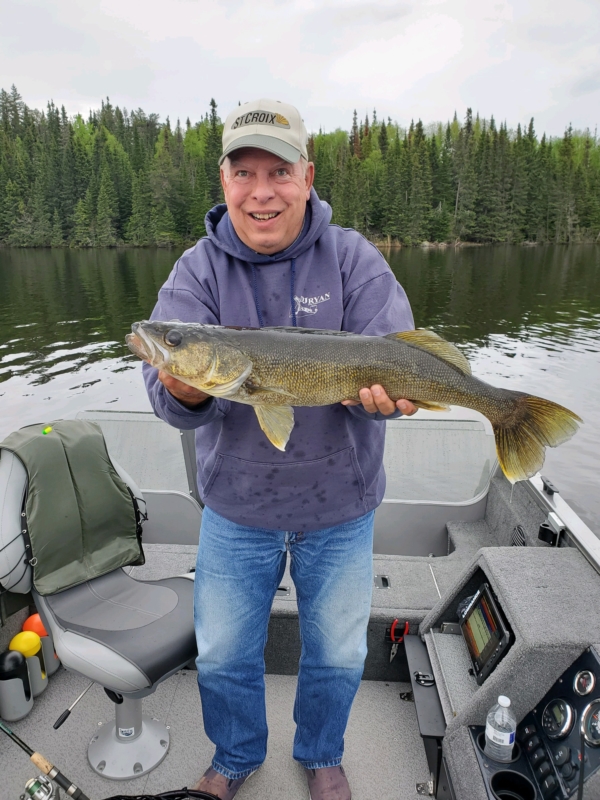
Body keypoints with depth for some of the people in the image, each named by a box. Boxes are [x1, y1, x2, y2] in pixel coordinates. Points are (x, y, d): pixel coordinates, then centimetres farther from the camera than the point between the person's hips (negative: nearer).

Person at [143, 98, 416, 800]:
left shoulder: (354, 260, -7)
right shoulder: (198, 269, -6)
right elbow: (168, 393, -17)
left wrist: (383, 390, -39)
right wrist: (184, 390, -40)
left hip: (340, 508, 0)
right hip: (235, 506, 1)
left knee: (337, 657, 19)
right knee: (222, 657, 18)